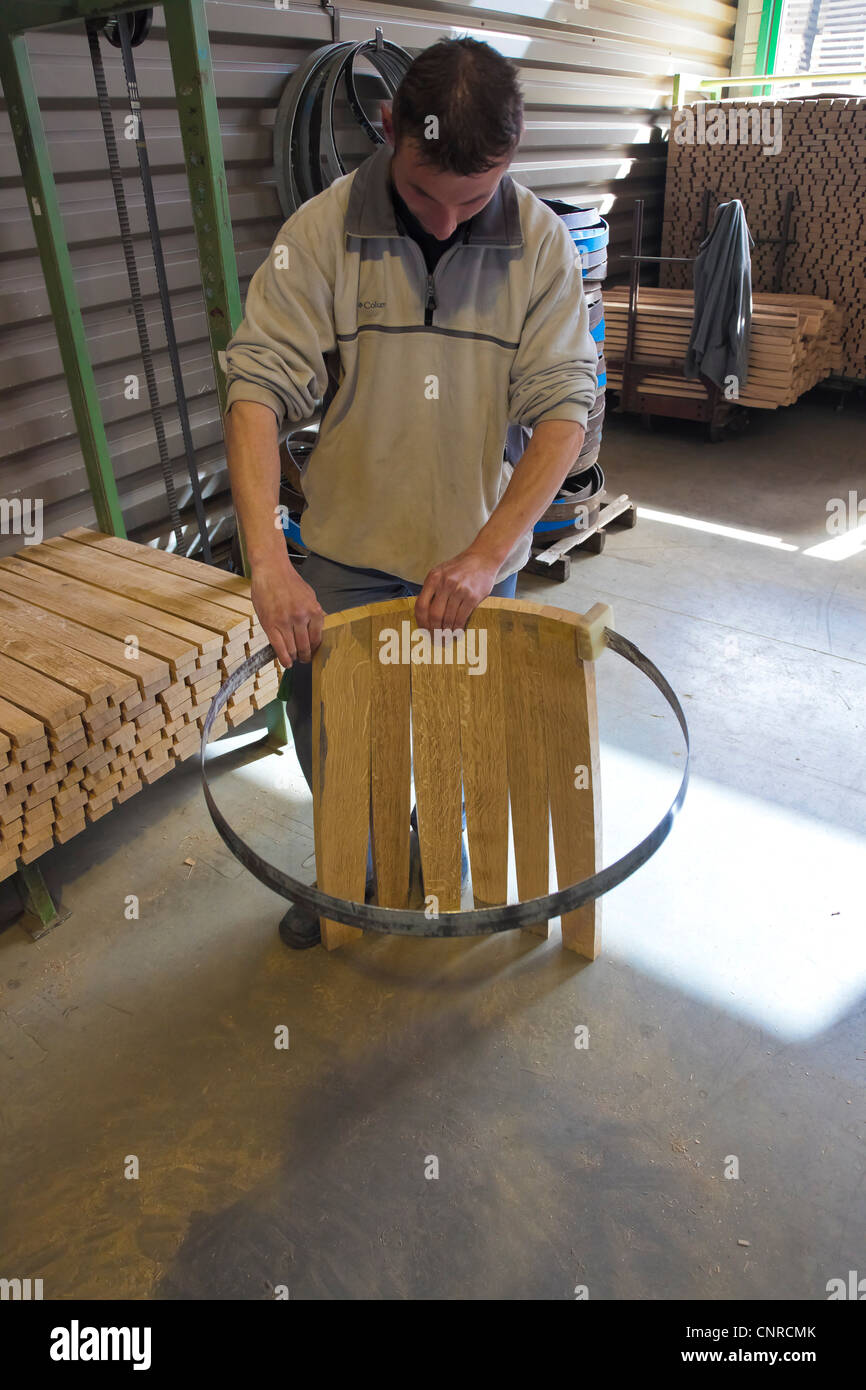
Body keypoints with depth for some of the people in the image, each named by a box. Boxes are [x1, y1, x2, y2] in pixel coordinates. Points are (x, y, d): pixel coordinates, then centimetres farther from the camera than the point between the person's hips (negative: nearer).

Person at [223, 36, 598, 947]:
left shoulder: (541, 241, -7)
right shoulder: (323, 230, -11)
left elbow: (563, 406, -12)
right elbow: (258, 385, -17)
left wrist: (487, 554, -24)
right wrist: (268, 560, -29)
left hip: (479, 553, 1)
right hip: (346, 549, 0)